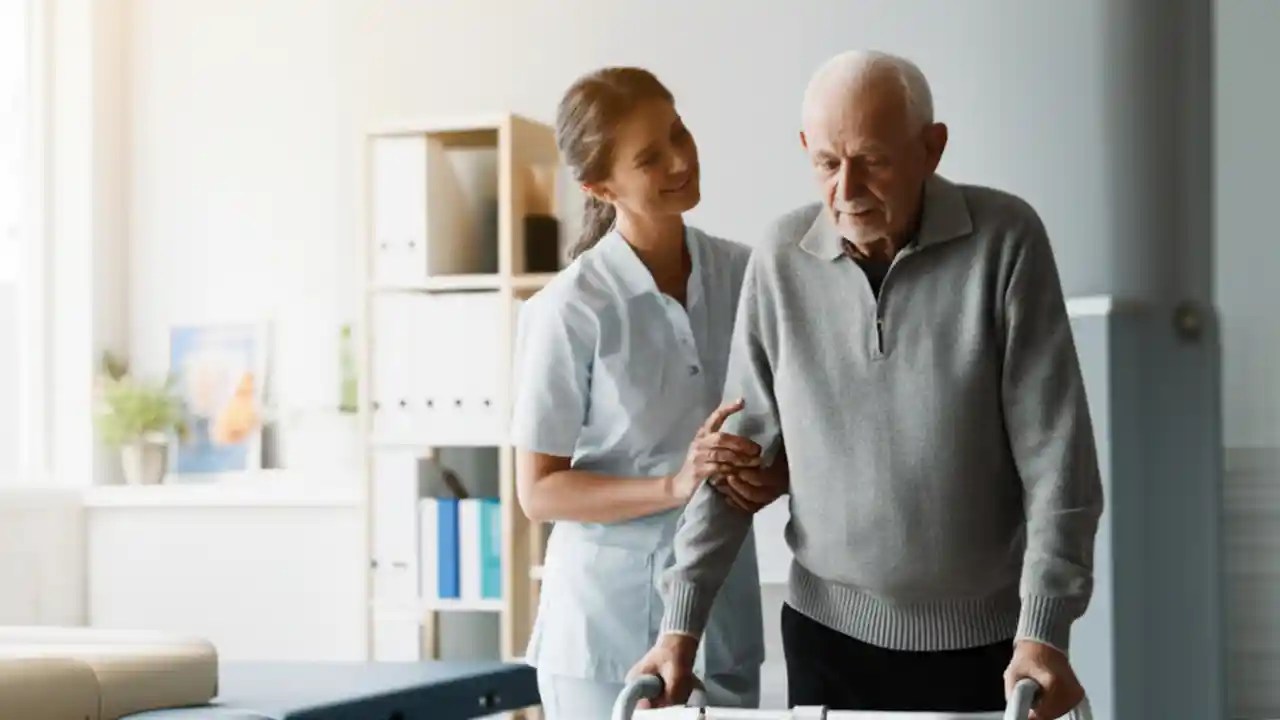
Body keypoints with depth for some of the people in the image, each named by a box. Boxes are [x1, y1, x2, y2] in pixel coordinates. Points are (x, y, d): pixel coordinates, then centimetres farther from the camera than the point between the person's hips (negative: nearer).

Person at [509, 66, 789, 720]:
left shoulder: (746, 277, 0)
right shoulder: (570, 311, -12)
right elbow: (538, 492, -8)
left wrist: (773, 478, -11)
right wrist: (675, 486, -21)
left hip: (725, 614, 4)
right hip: (608, 624, -3)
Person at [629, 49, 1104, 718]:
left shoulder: (1004, 240, -10)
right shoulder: (781, 259, -3)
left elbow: (1055, 451, -11)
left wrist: (1043, 629, -17)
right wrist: (682, 620, -3)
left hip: (983, 637, -2)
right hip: (827, 629, 2)